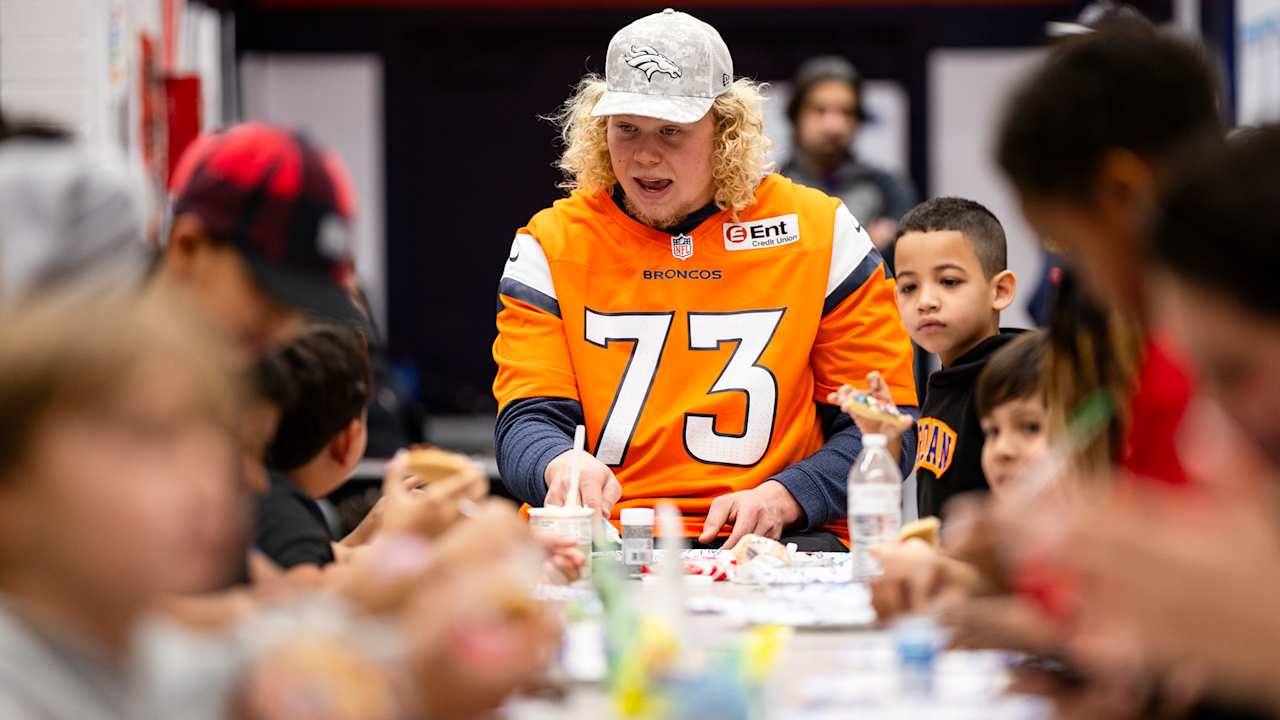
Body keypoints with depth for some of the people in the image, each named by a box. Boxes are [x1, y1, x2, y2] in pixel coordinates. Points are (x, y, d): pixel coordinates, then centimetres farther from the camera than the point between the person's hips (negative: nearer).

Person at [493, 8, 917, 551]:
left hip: (767, 544, 0)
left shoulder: (819, 232, 7)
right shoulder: (552, 243, 9)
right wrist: (563, 465, -25)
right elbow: (527, 418, 0)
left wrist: (781, 498, -12)